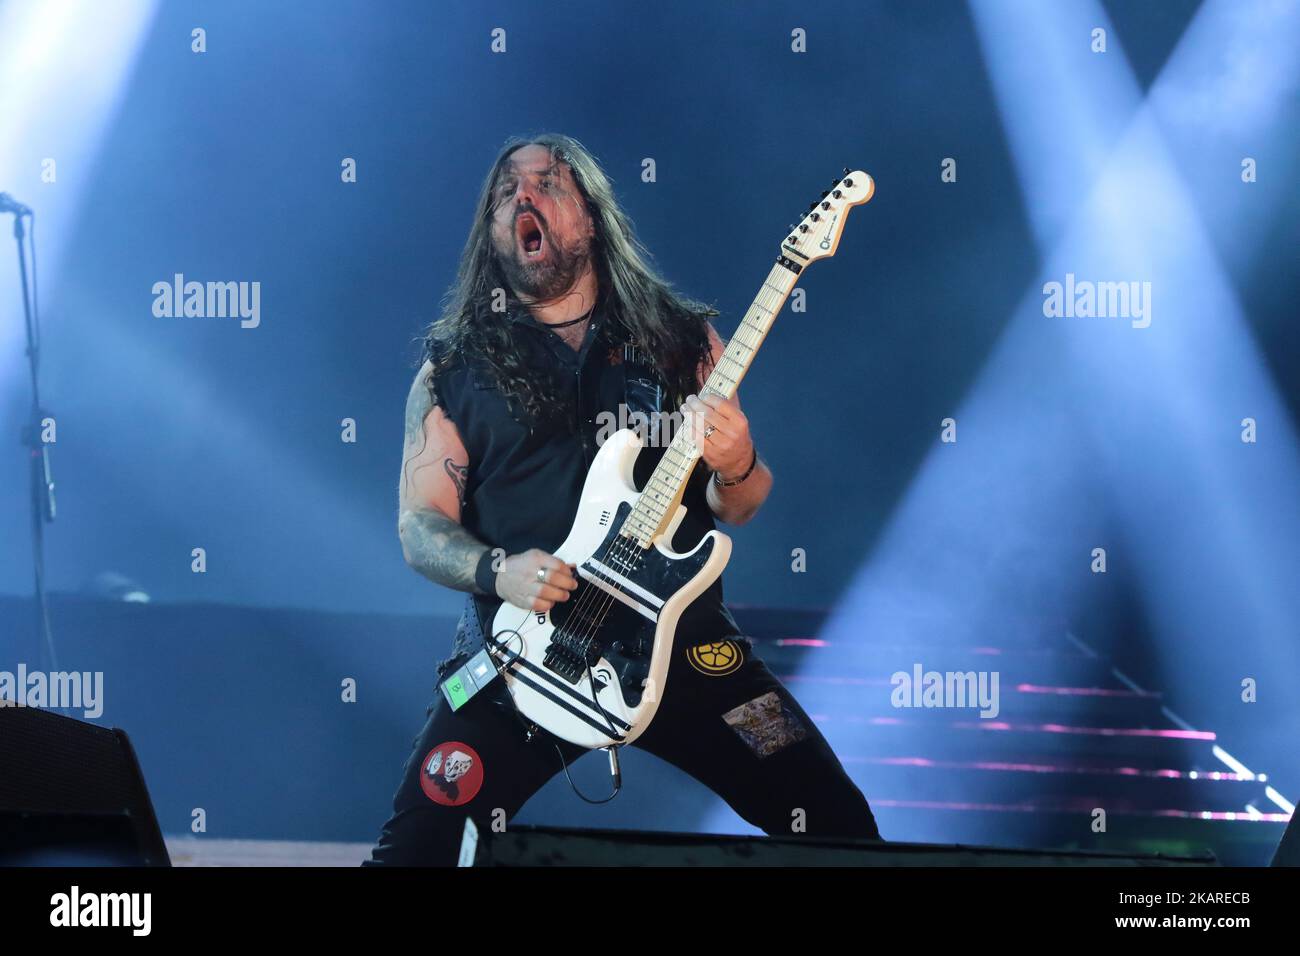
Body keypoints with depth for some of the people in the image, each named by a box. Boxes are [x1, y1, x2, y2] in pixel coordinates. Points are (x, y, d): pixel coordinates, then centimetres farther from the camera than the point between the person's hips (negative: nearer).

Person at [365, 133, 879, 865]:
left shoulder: (681, 337, 6)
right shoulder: (455, 366, 4)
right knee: (416, 846, -13)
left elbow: (735, 507, 6)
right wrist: (496, 571, -17)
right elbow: (420, 524, 3)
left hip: (682, 638, 1)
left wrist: (735, 468, -17)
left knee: (835, 823, -2)